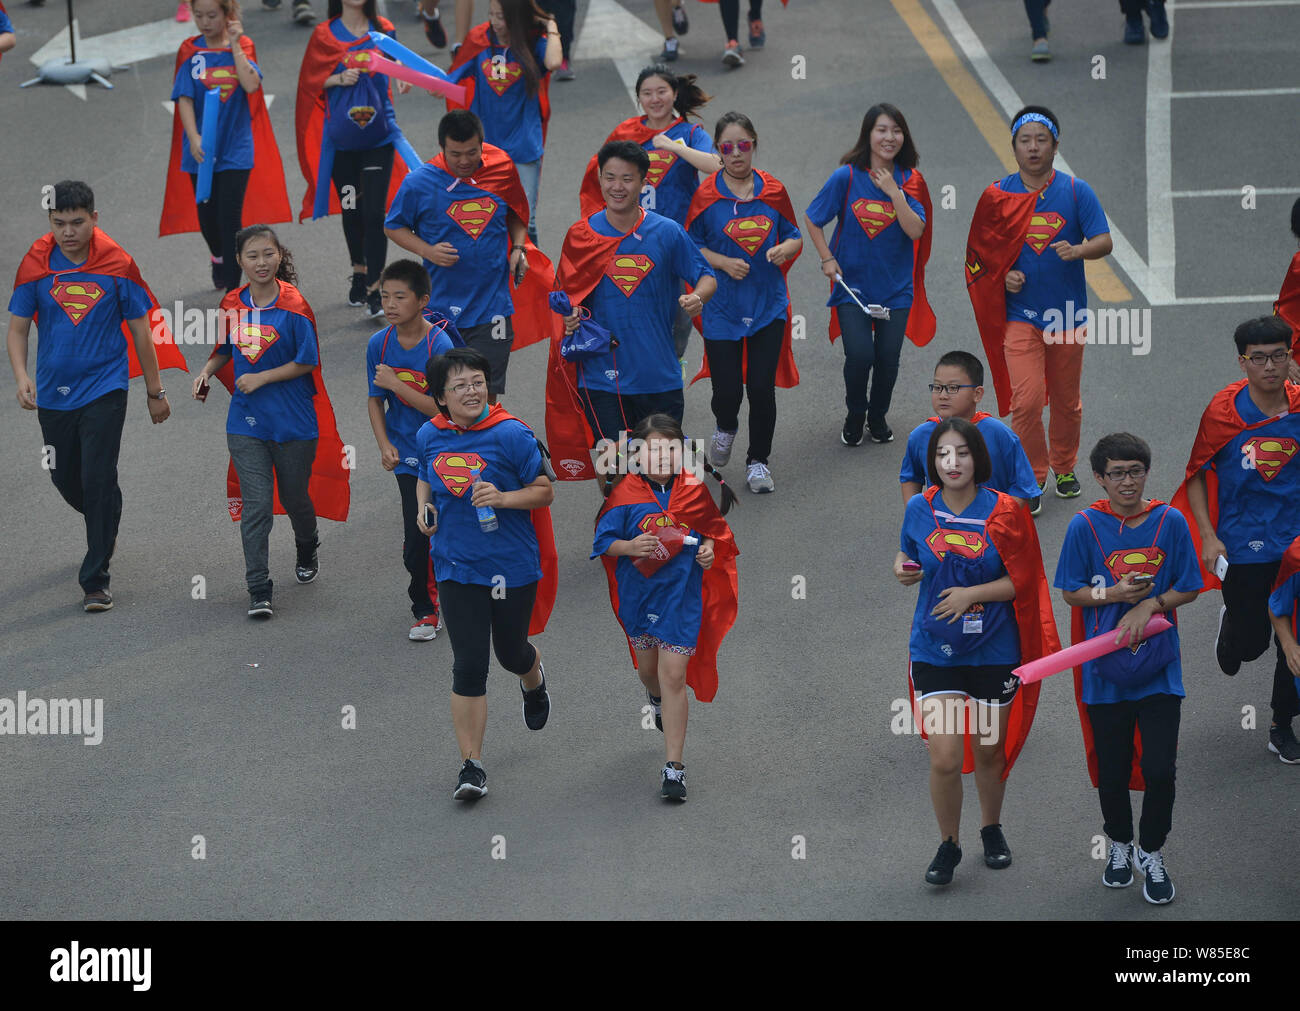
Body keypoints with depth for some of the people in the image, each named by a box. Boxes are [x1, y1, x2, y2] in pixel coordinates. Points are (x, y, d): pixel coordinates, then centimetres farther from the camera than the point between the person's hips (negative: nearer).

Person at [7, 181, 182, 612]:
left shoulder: (117, 264, -6)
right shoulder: (35, 265, -3)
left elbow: (141, 330, 3)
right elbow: (18, 329, 2)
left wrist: (155, 391, 7)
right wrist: (22, 377, -16)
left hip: (105, 387, -3)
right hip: (53, 393, 3)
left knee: (98, 479, -13)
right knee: (65, 480, 13)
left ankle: (96, 580, -6)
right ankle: (106, 526, 46)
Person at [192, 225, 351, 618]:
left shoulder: (293, 306, -12)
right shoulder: (232, 305, 2)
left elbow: (307, 362, -10)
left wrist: (261, 378, -15)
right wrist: (207, 371, -1)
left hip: (293, 421, -2)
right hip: (246, 423, 2)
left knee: (294, 496, 15)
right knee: (256, 504, -6)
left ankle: (307, 549, 48)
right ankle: (258, 590, -5)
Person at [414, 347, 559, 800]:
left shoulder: (511, 434, -14)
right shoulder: (429, 436, -1)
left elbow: (544, 490, -9)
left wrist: (502, 498, -26)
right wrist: (424, 507, -1)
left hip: (513, 566, -2)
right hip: (457, 569, 2)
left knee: (512, 651, 18)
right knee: (469, 665, -5)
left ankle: (534, 680, 57)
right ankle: (471, 765, 0)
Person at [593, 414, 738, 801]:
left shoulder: (695, 491, -4)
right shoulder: (625, 494, -9)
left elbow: (713, 532, 11)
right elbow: (603, 541, -6)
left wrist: (709, 550, -10)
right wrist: (630, 547, -24)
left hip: (681, 595, -2)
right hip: (638, 592, 2)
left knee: (673, 677, -7)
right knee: (648, 668, 22)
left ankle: (673, 766, -4)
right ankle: (657, 699, 61)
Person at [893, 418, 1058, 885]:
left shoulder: (1003, 512, -8)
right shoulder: (920, 509, -2)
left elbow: (1022, 580, -6)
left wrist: (971, 593, -19)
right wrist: (902, 567, -6)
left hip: (994, 650, 0)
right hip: (935, 650, 0)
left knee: (989, 751, 15)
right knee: (945, 758, -8)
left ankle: (991, 829, 40)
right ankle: (948, 844, 13)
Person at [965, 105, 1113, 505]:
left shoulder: (1076, 191, -3)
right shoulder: (997, 195, 0)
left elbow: (1104, 242, -7)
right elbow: (981, 251, 10)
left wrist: (1078, 250, -29)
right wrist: (1004, 277, -9)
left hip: (1067, 314, 1)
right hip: (1020, 314, -1)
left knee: (1066, 401, 13)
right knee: (1026, 401, -11)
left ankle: (1064, 468, 34)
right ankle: (1031, 480, 2)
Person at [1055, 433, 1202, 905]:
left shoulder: (1170, 522, -3)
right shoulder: (1085, 526, -5)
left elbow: (1188, 588, 3)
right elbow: (1071, 592, 0)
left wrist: (1149, 604, -13)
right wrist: (1114, 593, -16)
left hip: (1158, 670, 0)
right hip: (1105, 671, 0)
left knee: (1160, 770, -6)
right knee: (1111, 772, 10)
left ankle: (1151, 853, 16)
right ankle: (1120, 845, 35)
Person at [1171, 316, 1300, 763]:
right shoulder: (1223, 412, -13)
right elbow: (1197, 475, -3)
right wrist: (1208, 537, -10)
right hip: (1243, 546, -2)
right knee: (1250, 641, 4)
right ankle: (1230, 627, 41)